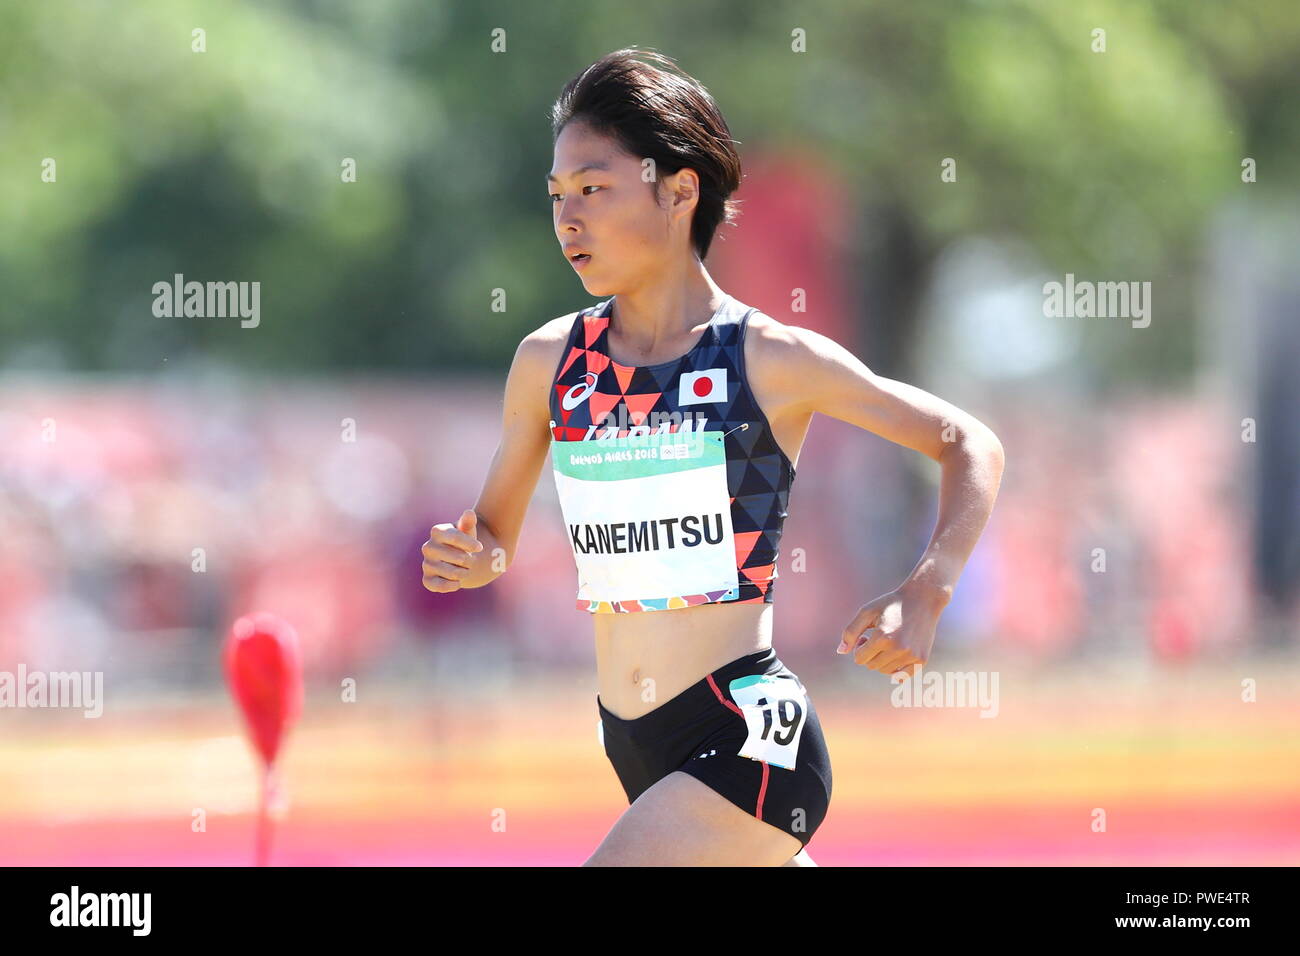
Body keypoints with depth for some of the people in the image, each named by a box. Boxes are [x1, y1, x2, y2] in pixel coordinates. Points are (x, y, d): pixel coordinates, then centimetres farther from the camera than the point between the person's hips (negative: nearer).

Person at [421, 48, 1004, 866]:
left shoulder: (772, 360, -7)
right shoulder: (549, 361, 6)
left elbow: (972, 445, 3)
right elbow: (496, 536, 17)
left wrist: (924, 599, -12)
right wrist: (464, 557, -7)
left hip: (747, 736, -6)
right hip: (635, 746, 6)